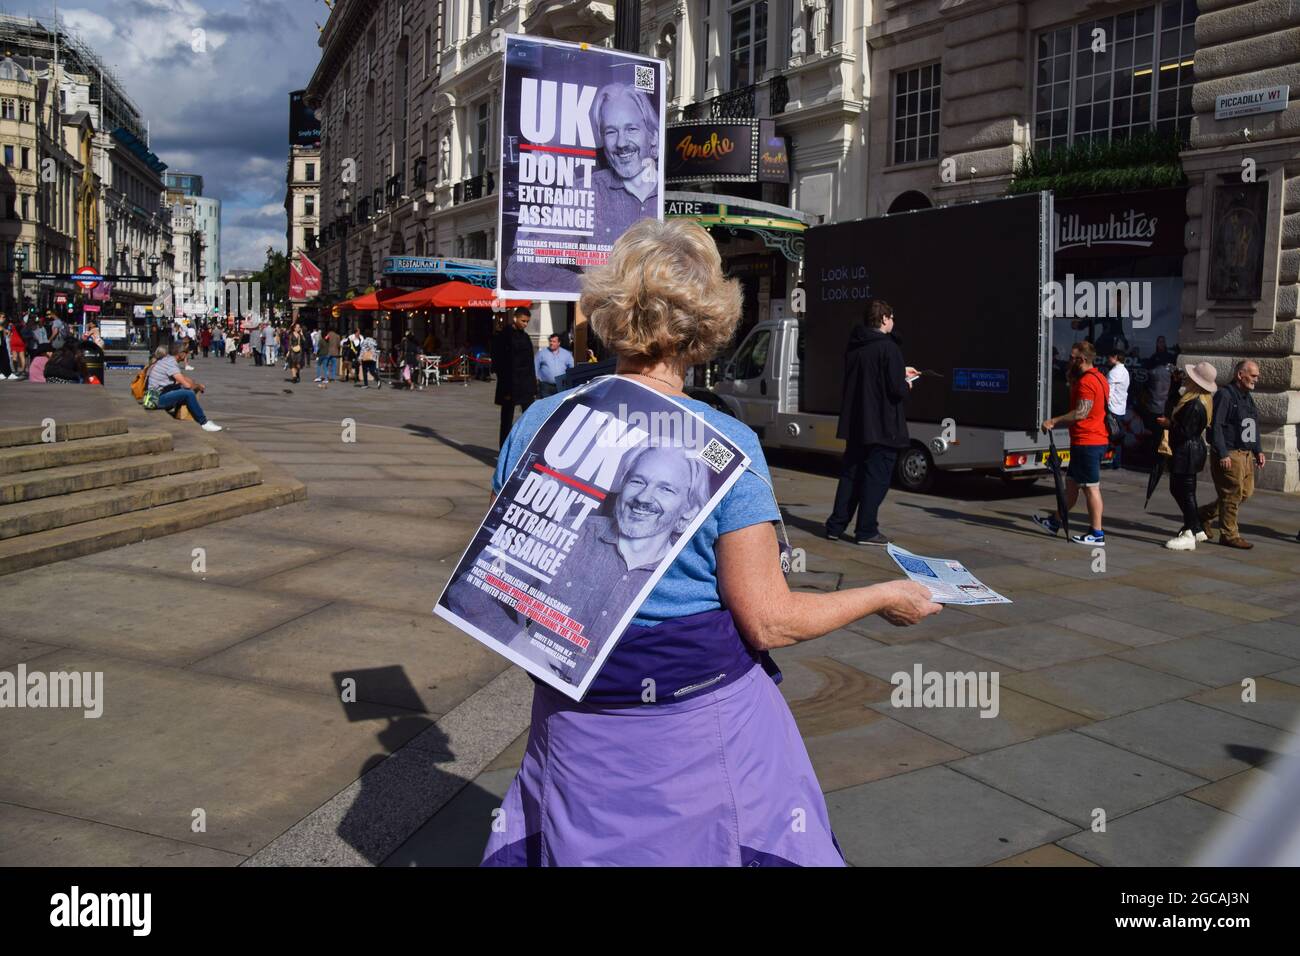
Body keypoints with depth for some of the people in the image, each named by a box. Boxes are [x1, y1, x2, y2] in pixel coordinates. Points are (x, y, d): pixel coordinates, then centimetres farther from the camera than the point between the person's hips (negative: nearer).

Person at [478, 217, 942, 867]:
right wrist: (885, 598, 0)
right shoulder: (726, 446, -19)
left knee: (581, 846, 22)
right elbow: (768, 621, -15)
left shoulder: (536, 424, -7)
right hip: (701, 727, -2)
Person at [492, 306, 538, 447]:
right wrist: (506, 389, -16)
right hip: (510, 386, -6)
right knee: (507, 419, 4)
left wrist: (533, 386, 11)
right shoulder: (502, 336, -8)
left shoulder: (525, 336, 13)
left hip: (526, 385, 6)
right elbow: (499, 364, -12)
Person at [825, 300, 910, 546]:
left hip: (855, 425, 7)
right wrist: (906, 385, 4)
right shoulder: (889, 348, -16)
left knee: (850, 475, 14)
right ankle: (866, 531, 4)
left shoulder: (854, 348, 9)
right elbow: (898, 390, -20)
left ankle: (835, 526, 16)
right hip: (883, 427, -7)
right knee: (876, 479, 1)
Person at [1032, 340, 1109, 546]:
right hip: (1096, 439, 11)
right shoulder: (1099, 378, 16)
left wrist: (1054, 421, -20)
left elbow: (1081, 412, -25)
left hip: (1086, 442, -11)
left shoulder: (1087, 381, -18)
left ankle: (1097, 534, -2)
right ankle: (1055, 521, 30)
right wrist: (1073, 381, 16)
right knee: (1071, 482, 19)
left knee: (1091, 487, -6)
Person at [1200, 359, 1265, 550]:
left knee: (1246, 492, 11)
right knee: (1232, 495, -5)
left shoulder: (1248, 397, 18)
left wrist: (1258, 451, 17)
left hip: (1246, 455, 9)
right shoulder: (1225, 395, -10)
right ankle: (1229, 534, 5)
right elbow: (1216, 425, -16)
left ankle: (1205, 514, 24)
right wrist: (1222, 454, -21)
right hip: (1229, 455, -9)